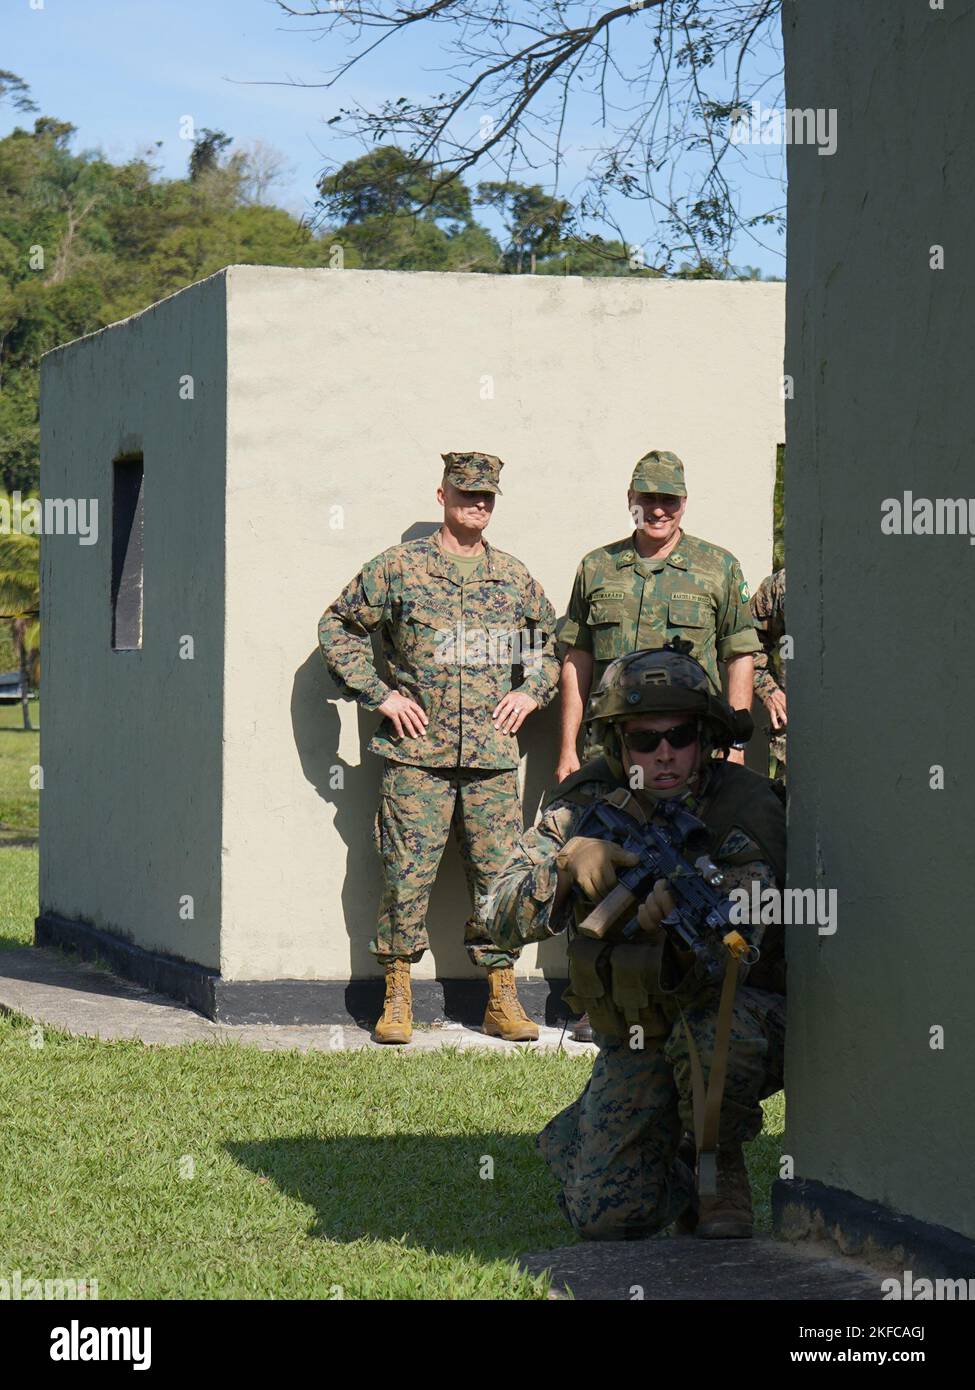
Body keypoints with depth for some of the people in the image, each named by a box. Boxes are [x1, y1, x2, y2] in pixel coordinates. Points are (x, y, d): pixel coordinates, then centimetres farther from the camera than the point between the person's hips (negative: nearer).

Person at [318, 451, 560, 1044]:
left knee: (500, 871, 1)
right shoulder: (399, 567, 2)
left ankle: (503, 999, 10)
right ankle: (398, 997, 6)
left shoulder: (514, 576, 13)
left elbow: (553, 641, 27)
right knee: (408, 871, -3)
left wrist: (530, 690, 10)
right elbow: (338, 627, 6)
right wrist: (380, 694, -1)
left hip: (493, 753, 3)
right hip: (417, 751, -3)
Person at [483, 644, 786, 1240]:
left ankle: (723, 1172, -8)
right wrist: (567, 861, -35)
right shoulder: (588, 806, -10)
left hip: (750, 1017, -3)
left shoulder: (747, 810, -22)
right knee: (604, 1214, -13)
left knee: (711, 1031, -39)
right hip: (638, 1038, 3)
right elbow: (505, 921, -16)